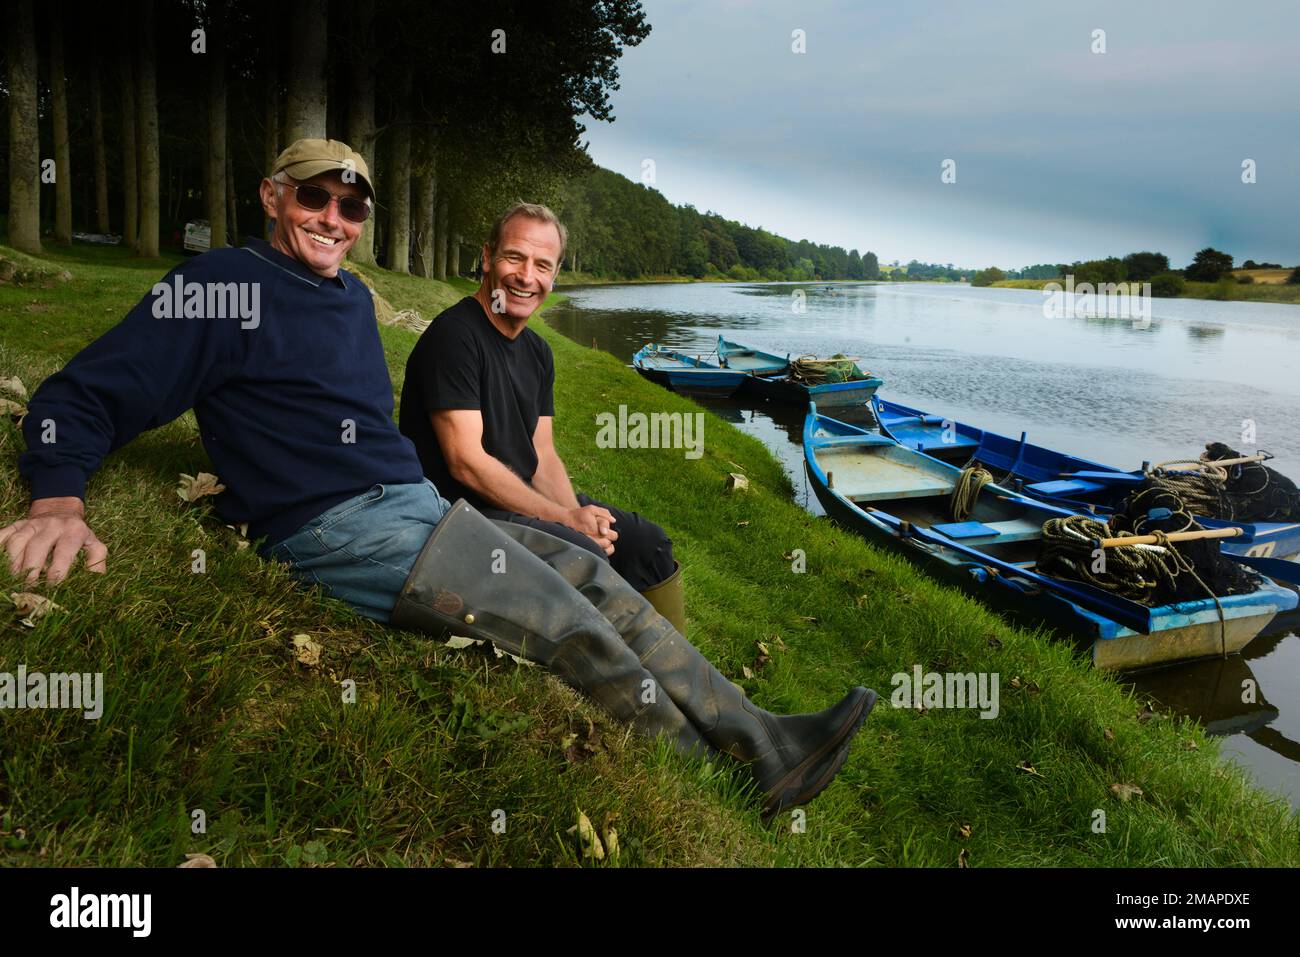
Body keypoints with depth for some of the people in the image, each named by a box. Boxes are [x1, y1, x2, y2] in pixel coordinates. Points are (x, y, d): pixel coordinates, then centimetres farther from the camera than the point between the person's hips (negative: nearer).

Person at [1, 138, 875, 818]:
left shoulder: (355, 296, 20)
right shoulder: (222, 286, -2)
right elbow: (83, 397, -5)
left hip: (419, 510, 8)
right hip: (337, 530, -8)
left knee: (600, 581, -2)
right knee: (575, 625, -18)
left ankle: (761, 740, 0)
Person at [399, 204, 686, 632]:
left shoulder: (538, 352, 11)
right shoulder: (454, 336, -16)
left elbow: (543, 455, 9)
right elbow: (466, 462, -21)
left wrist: (581, 516, -12)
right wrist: (567, 518, -20)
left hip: (528, 497, 9)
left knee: (649, 543, 4)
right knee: (587, 558, -30)